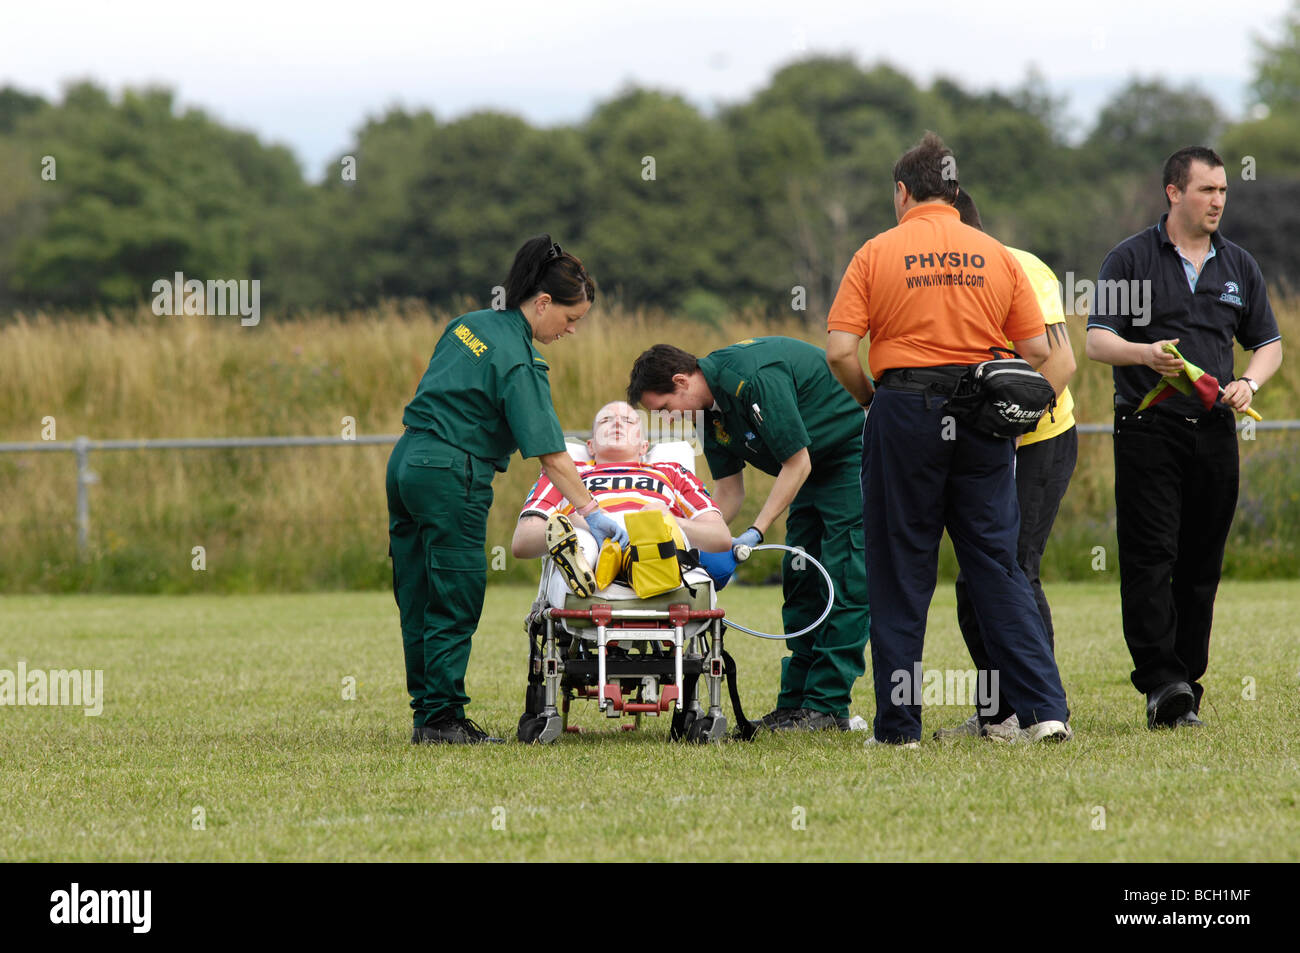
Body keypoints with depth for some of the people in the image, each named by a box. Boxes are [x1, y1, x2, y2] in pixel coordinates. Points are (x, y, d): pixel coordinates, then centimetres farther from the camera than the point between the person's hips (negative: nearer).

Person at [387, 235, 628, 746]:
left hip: (406, 460, 9)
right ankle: (443, 718, 2)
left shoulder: (468, 325, 11)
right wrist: (591, 512, -15)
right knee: (455, 602, -1)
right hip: (451, 478, -9)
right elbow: (550, 454, -17)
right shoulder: (519, 363, -14)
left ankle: (426, 713, 17)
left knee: (418, 598, 11)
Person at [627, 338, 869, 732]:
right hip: (816, 465, 10)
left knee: (844, 581, -11)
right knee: (800, 579, 6)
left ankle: (827, 706, -13)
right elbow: (728, 492, 6)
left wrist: (755, 533, -24)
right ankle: (796, 702, 7)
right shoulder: (713, 407, 0)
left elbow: (797, 464, -25)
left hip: (854, 448, -10)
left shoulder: (756, 378, -29)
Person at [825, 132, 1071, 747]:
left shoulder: (877, 253, -1)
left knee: (900, 572, 5)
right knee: (997, 565, 5)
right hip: (984, 417, 2)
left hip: (904, 414, -2)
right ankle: (1043, 709, -3)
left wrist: (870, 398, 9)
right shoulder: (997, 256, 6)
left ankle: (898, 723, 6)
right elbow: (1037, 350, 4)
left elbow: (839, 350, -8)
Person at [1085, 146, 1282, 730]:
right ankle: (1162, 684, -17)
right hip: (1148, 430, -4)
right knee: (1150, 559, -12)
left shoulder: (1239, 266, 15)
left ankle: (1186, 684, 9)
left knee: (1201, 565, 4)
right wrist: (1144, 354, -23)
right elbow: (1097, 340, -3)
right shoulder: (1131, 259, 2)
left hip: (1213, 433, 4)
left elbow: (1268, 343, 20)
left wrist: (1249, 383, -2)